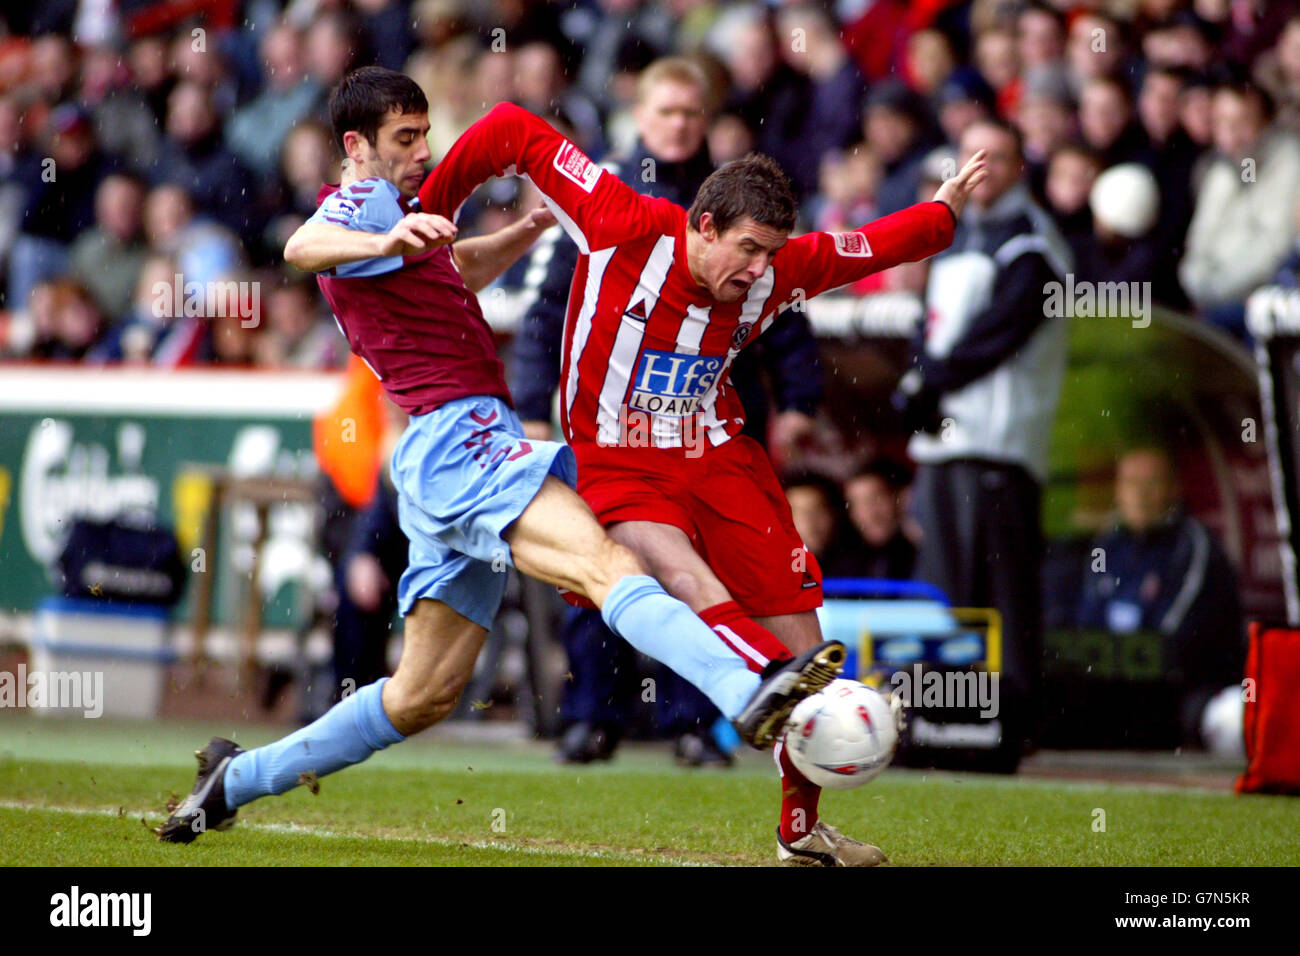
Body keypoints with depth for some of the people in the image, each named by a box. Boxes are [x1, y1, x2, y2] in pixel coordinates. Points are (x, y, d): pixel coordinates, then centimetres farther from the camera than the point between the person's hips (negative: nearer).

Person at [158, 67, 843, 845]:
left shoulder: (394, 214, 27)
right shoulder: (361, 202, -2)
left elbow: (465, 268, 47)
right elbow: (303, 248, -27)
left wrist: (534, 226, 30)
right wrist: (383, 243, -47)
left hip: (465, 451, 10)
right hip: (457, 437, -10)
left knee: (424, 696, 13)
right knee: (605, 564, -32)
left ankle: (235, 780, 20)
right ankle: (750, 696, -53)